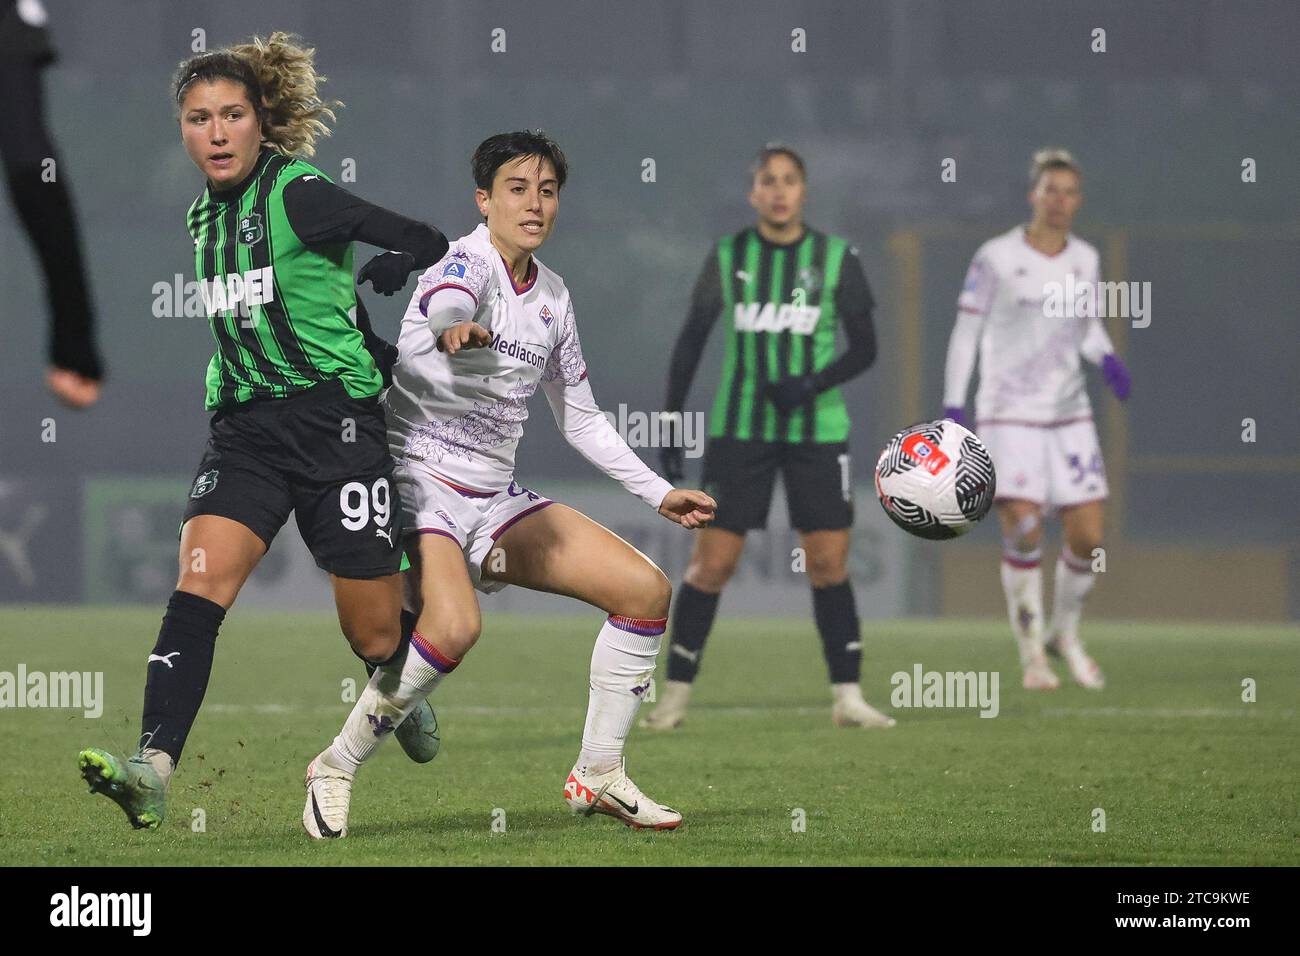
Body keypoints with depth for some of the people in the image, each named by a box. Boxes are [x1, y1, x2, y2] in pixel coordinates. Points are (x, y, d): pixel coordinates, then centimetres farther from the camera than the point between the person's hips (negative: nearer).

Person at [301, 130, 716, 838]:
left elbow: (580, 418, 22)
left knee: (646, 590, -1)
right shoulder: (469, 261, -12)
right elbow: (444, 303, -39)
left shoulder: (552, 295, 11)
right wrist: (454, 329, -63)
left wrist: (659, 493, 19)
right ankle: (334, 770, -12)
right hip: (418, 480, -8)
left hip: (495, 500, 8)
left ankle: (598, 776, 10)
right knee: (455, 625, -33)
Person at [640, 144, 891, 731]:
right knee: (711, 562, -4)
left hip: (817, 428, 0)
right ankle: (675, 693, 5)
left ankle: (847, 697, 2)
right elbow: (690, 342, 8)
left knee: (829, 562, -5)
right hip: (740, 431, 0)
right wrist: (671, 424, 3)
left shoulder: (836, 258, 1)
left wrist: (813, 383, -15)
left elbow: (864, 347, 3)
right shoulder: (726, 258, 3)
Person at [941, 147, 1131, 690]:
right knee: (1023, 533, -15)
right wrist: (953, 408, -9)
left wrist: (1107, 360, -3)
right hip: (1008, 416, -4)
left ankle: (1064, 634, 25)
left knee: (1088, 538, -1)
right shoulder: (997, 258, -7)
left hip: (1069, 415, 4)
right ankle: (1032, 655, -1)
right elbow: (966, 333, -3)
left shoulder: (1084, 259, 6)